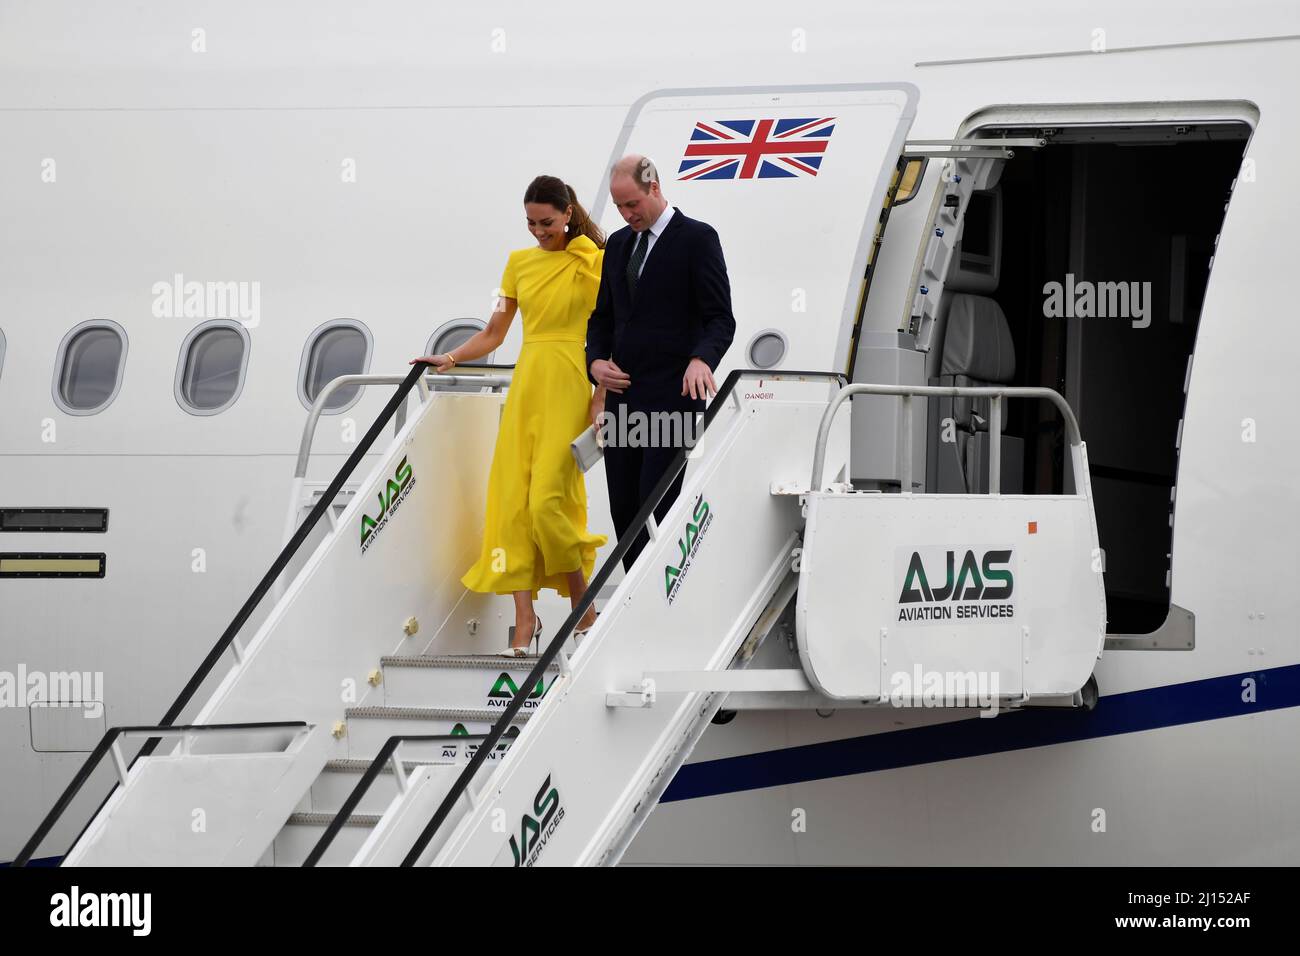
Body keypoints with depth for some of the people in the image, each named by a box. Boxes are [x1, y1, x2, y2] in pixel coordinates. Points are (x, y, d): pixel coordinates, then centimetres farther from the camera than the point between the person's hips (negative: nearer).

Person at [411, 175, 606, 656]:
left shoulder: (595, 262, -1)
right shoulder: (520, 263, 13)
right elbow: (493, 333, 18)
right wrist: (449, 359, 6)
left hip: (570, 387, -5)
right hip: (526, 385, 5)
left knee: (548, 499, -14)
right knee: (514, 500, -4)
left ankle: (583, 606, 4)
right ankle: (525, 617, -3)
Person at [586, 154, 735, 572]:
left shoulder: (697, 239, -4)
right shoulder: (619, 244, 16)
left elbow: (720, 318, -9)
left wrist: (702, 359, -29)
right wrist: (596, 361, 3)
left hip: (671, 396, -7)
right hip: (622, 396, 7)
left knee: (656, 507, -12)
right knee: (623, 510, 6)